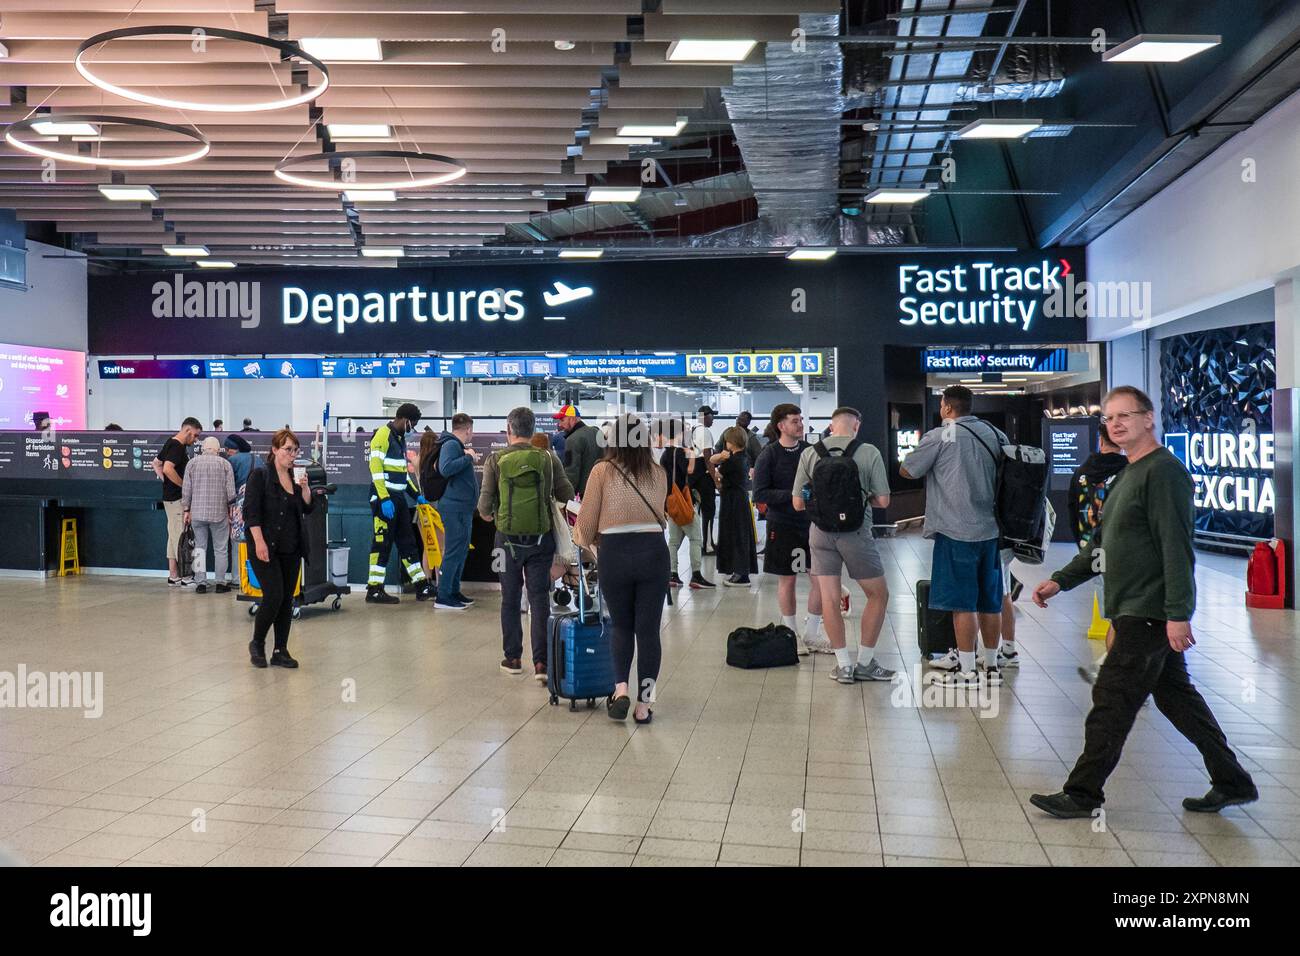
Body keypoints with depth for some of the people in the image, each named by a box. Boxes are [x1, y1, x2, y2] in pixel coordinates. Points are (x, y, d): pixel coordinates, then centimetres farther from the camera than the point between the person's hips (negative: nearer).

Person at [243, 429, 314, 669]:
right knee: (273, 597, -12)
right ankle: (257, 643, 10)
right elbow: (251, 511, -12)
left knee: (287, 599, 5)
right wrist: (259, 542, -20)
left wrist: (304, 487, -6)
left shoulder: (295, 477, 12)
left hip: (291, 550, 6)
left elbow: (307, 508, 11)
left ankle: (280, 651, 12)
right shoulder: (260, 475, -6)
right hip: (266, 549, -6)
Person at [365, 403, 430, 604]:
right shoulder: (382, 435, -11)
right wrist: (384, 499, -23)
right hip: (384, 497, -9)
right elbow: (376, 468, -18)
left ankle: (421, 587, 15)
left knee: (408, 542, 11)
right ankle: (374, 590, 0)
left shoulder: (400, 438, 17)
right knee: (382, 542, -6)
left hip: (398, 497, 9)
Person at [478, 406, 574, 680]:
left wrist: (487, 514, 16)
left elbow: (485, 501, -6)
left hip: (508, 537, 0)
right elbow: (567, 494, 1)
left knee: (510, 599, 13)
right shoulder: (549, 458, -3)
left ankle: (513, 658, 20)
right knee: (540, 599, 4)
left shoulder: (496, 459, -6)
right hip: (541, 537, 0)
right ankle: (541, 662, -1)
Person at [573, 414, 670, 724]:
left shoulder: (603, 471, -2)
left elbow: (586, 523, 1)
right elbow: (660, 516, 9)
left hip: (614, 554, -1)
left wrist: (583, 539, 23)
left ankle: (620, 688, 2)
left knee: (621, 627, 17)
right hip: (654, 551, 1)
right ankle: (644, 704, 11)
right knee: (648, 630, 8)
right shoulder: (659, 474, 6)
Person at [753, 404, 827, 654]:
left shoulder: (810, 450, 2)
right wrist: (793, 495, -20)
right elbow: (759, 494, -13)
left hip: (812, 522, 4)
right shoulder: (769, 455, -9)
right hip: (783, 525, -4)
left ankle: (811, 635, 19)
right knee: (787, 580, 6)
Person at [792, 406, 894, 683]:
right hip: (856, 533, -2)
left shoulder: (809, 453, -1)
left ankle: (843, 665, 15)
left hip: (821, 533, 2)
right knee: (878, 595, 14)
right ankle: (865, 663, 17)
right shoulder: (869, 452, -6)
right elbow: (883, 501, -4)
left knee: (829, 598, 10)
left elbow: (798, 504, 1)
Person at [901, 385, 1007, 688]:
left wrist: (921, 450, 17)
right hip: (990, 529, 6)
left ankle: (967, 671, 4)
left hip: (956, 531, -6)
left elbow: (906, 471, 0)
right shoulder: (995, 434, 9)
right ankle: (991, 665, 21)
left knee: (963, 603, -1)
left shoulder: (939, 437, -8)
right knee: (989, 600, 12)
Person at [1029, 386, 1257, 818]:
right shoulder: (1128, 475, 18)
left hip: (1149, 614, -10)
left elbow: (1177, 548, -20)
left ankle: (1082, 794, 3)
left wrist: (1178, 613, -24)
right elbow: (1102, 544, 22)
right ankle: (1233, 782, 27)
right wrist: (1060, 580, 14)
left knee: (1112, 698, -5)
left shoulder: (1163, 471, -13)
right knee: (1176, 696, 16)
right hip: (1136, 610, 10)